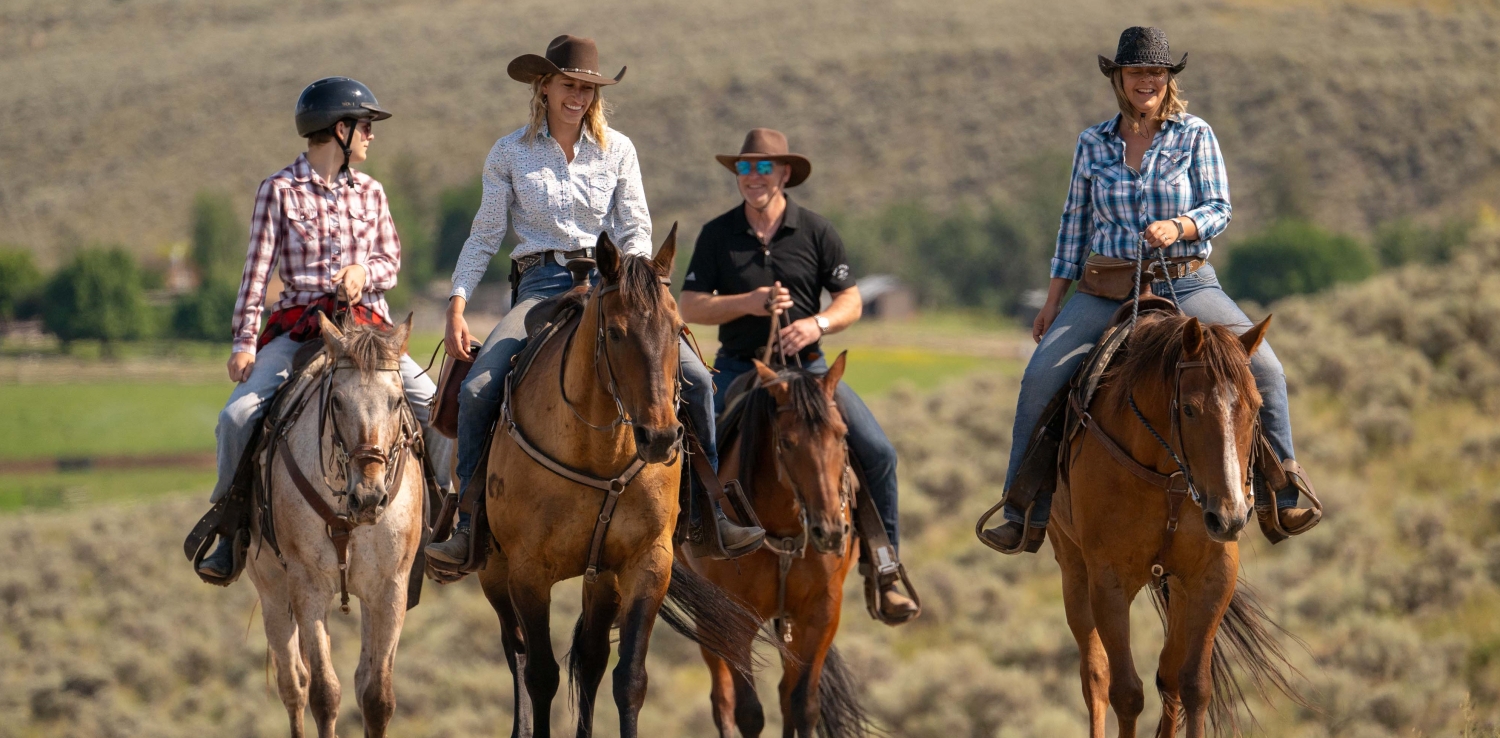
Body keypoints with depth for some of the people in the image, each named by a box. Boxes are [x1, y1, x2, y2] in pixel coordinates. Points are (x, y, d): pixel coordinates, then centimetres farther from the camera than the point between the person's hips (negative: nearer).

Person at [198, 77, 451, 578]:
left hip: (366, 324, 2)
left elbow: (391, 263, 14)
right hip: (298, 325, -2)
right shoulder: (280, 191, -1)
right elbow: (257, 270, -3)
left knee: (433, 405, -16)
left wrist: (365, 270, -10)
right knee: (237, 416, -19)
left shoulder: (369, 192, 10)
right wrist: (244, 341, -8)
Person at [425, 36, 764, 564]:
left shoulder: (617, 150, 8)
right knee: (477, 390, -23)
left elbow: (636, 231, 8)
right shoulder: (510, 154, 5)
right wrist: (457, 306, -4)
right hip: (541, 287, -1)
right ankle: (467, 524, -11)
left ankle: (712, 513, -5)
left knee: (695, 378, -16)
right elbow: (484, 237, 7)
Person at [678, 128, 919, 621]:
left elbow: (851, 302, 5)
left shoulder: (816, 232, 2)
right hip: (738, 367, 0)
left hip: (805, 365, 0)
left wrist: (818, 323, -17)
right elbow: (689, 306, -1)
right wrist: (747, 303, -17)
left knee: (877, 452, -14)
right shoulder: (717, 235, 2)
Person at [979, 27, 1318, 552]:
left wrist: (1179, 226, -25)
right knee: (1040, 377, -17)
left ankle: (1284, 493, -4)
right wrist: (1053, 301, 12)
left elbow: (1219, 209, -4)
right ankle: (1025, 512, -8)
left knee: (1261, 366, -20)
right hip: (1110, 289, 1)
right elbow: (1074, 225, 13)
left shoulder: (1195, 136, 1)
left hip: (1186, 285, -1)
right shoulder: (1093, 145, 7)